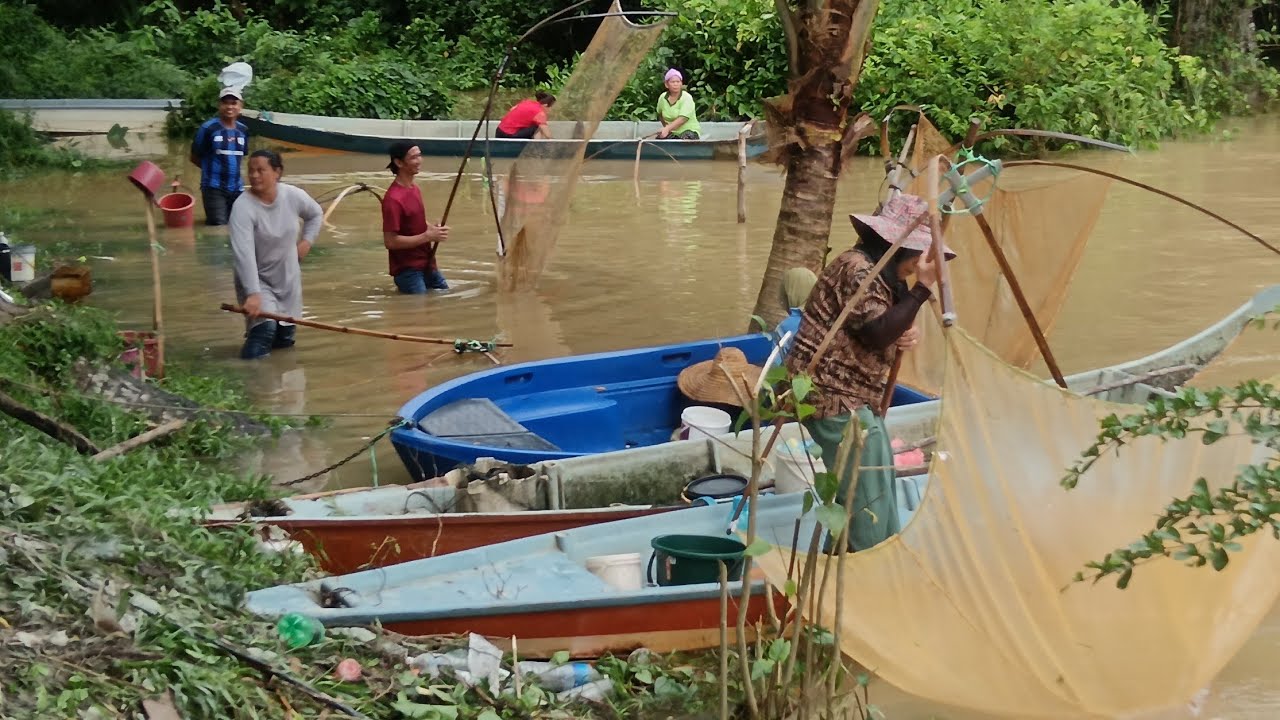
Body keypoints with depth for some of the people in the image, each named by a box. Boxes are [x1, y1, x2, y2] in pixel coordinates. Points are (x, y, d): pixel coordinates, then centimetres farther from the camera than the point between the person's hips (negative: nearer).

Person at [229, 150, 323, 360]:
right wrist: (253, 294, -43)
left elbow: (316, 214, 12)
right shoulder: (243, 206, -27)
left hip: (287, 275, 4)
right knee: (266, 327, -24)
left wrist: (307, 240, -2)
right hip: (256, 278, -4)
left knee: (285, 339, 12)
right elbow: (244, 254, -35)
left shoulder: (294, 196, -13)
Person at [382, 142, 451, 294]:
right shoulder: (393, 199, -22)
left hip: (427, 264, 9)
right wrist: (427, 236, -22)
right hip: (407, 269, -9)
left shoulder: (414, 188, 6)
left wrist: (434, 229, -1)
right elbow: (390, 241, -23)